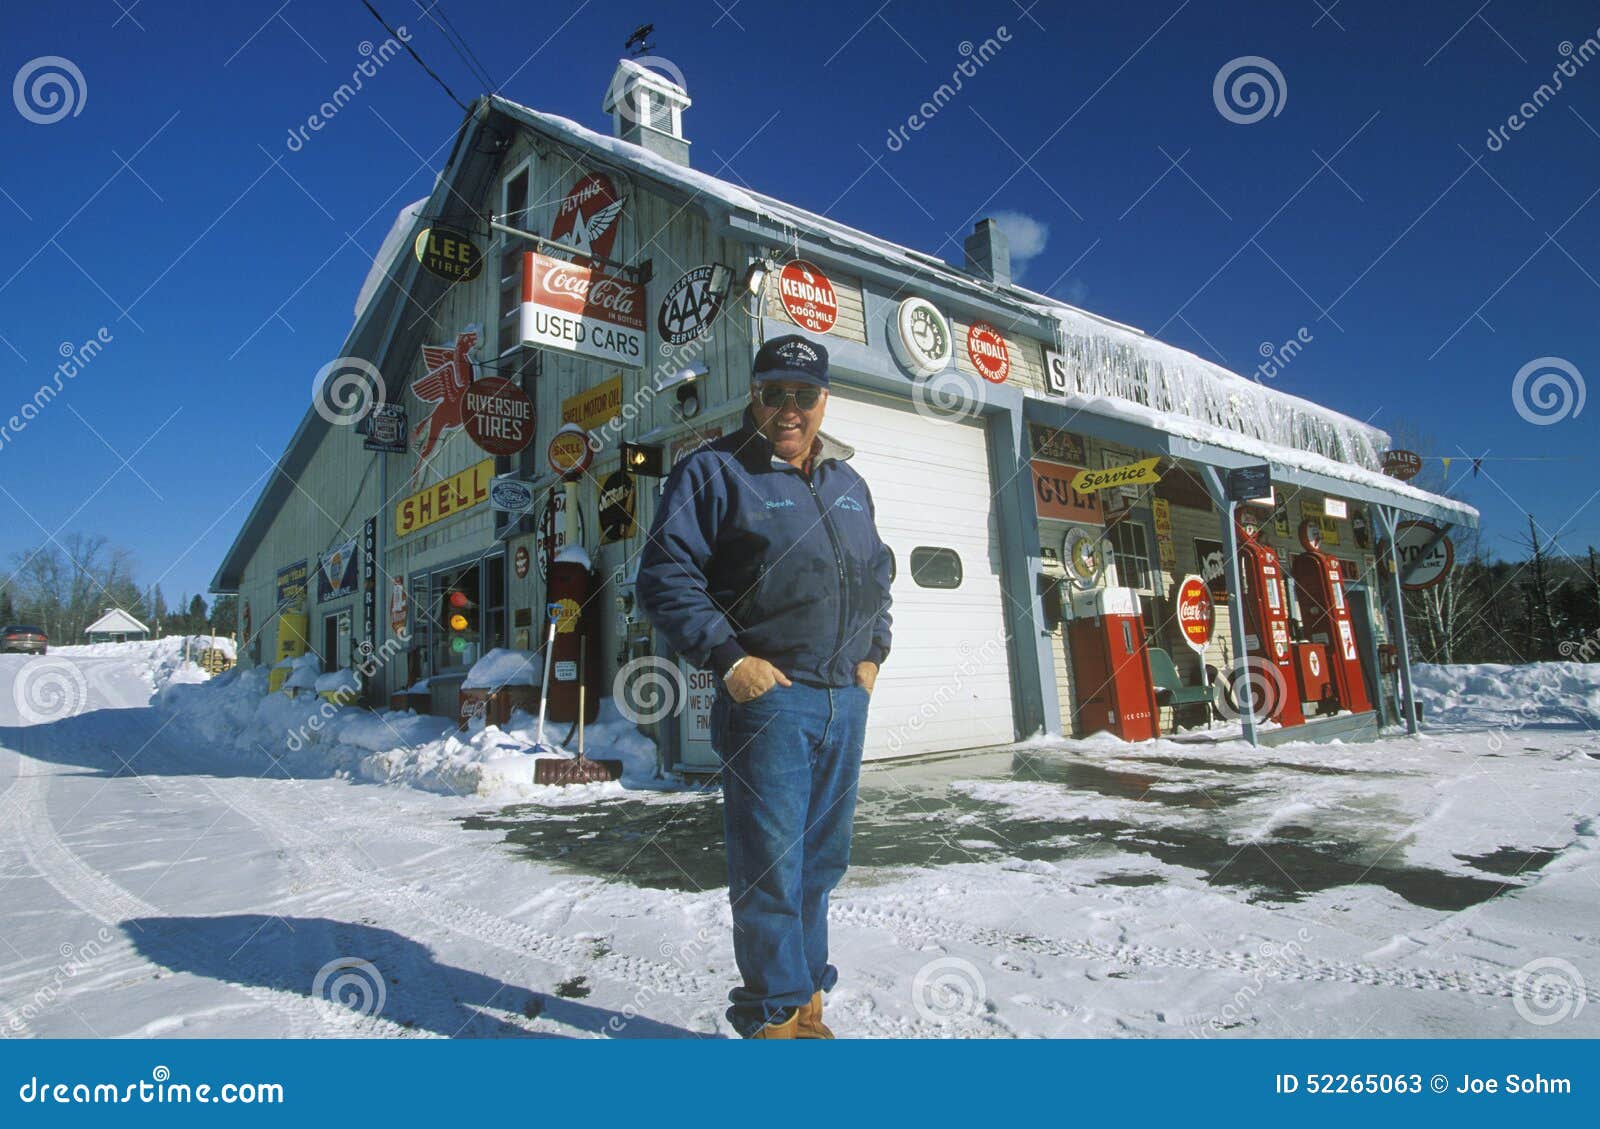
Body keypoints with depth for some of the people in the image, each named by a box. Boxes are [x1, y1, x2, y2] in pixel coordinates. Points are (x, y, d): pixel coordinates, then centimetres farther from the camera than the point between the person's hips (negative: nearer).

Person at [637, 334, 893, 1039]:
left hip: (846, 702, 6)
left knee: (821, 861, 16)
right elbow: (664, 576, -8)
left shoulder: (848, 484, 18)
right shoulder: (715, 472, -2)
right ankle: (776, 1015, 17)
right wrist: (729, 659, -14)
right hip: (767, 695, -6)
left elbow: (878, 574, 28)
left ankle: (805, 1005, 33)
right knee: (770, 868, -2)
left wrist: (873, 652, 13)